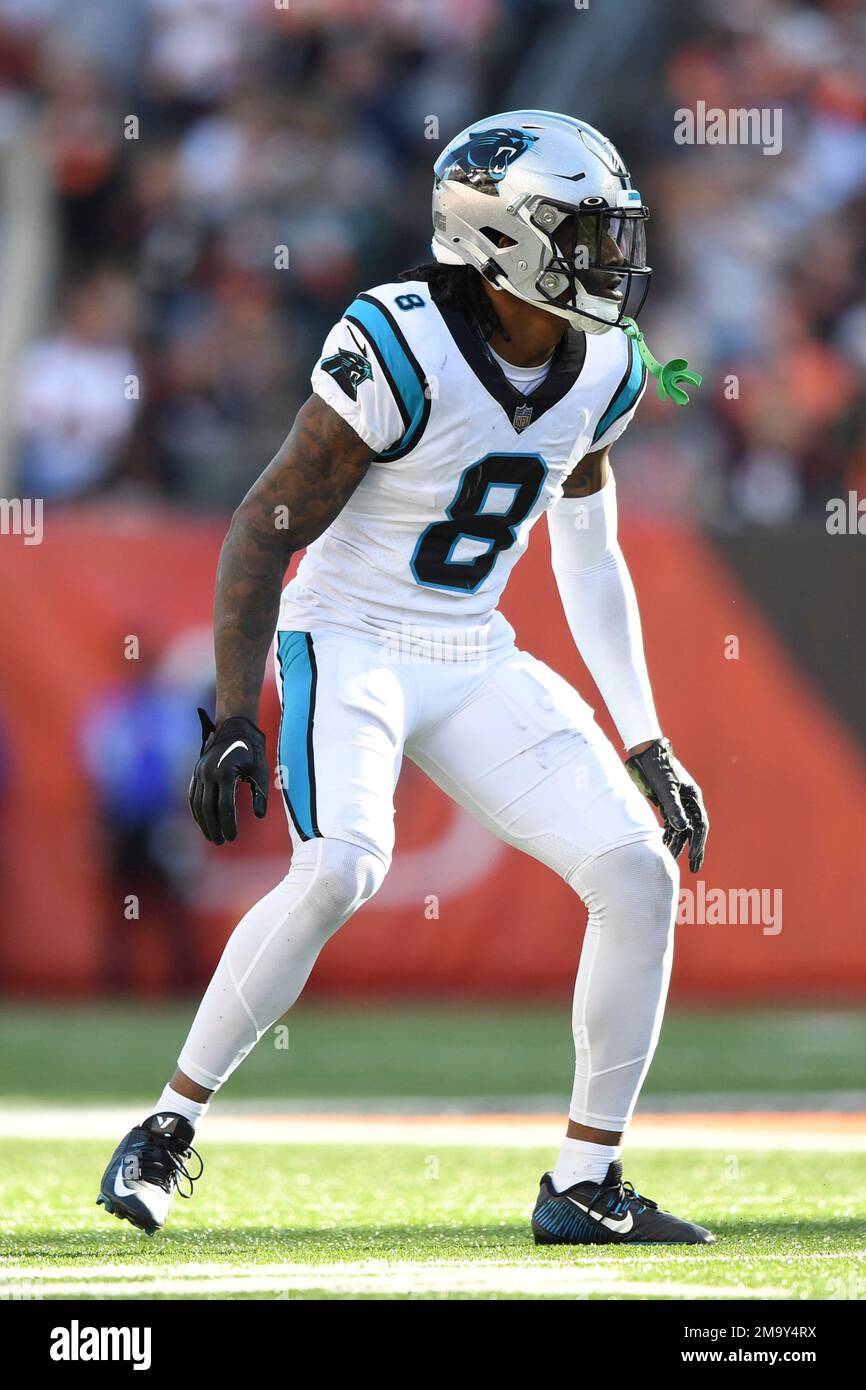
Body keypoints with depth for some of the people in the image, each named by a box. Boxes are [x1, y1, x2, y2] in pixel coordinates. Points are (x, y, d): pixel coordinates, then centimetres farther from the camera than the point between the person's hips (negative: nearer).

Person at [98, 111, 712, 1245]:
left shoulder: (601, 373, 1)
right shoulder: (401, 349, -19)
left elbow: (589, 559, 16)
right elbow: (267, 528, -14)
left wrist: (647, 748, 15)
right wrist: (232, 719, -20)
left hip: (475, 663, 7)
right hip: (348, 640, -7)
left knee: (640, 876, -7)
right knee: (340, 868, -31)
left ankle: (584, 1186, 3)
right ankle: (168, 1131, -14)